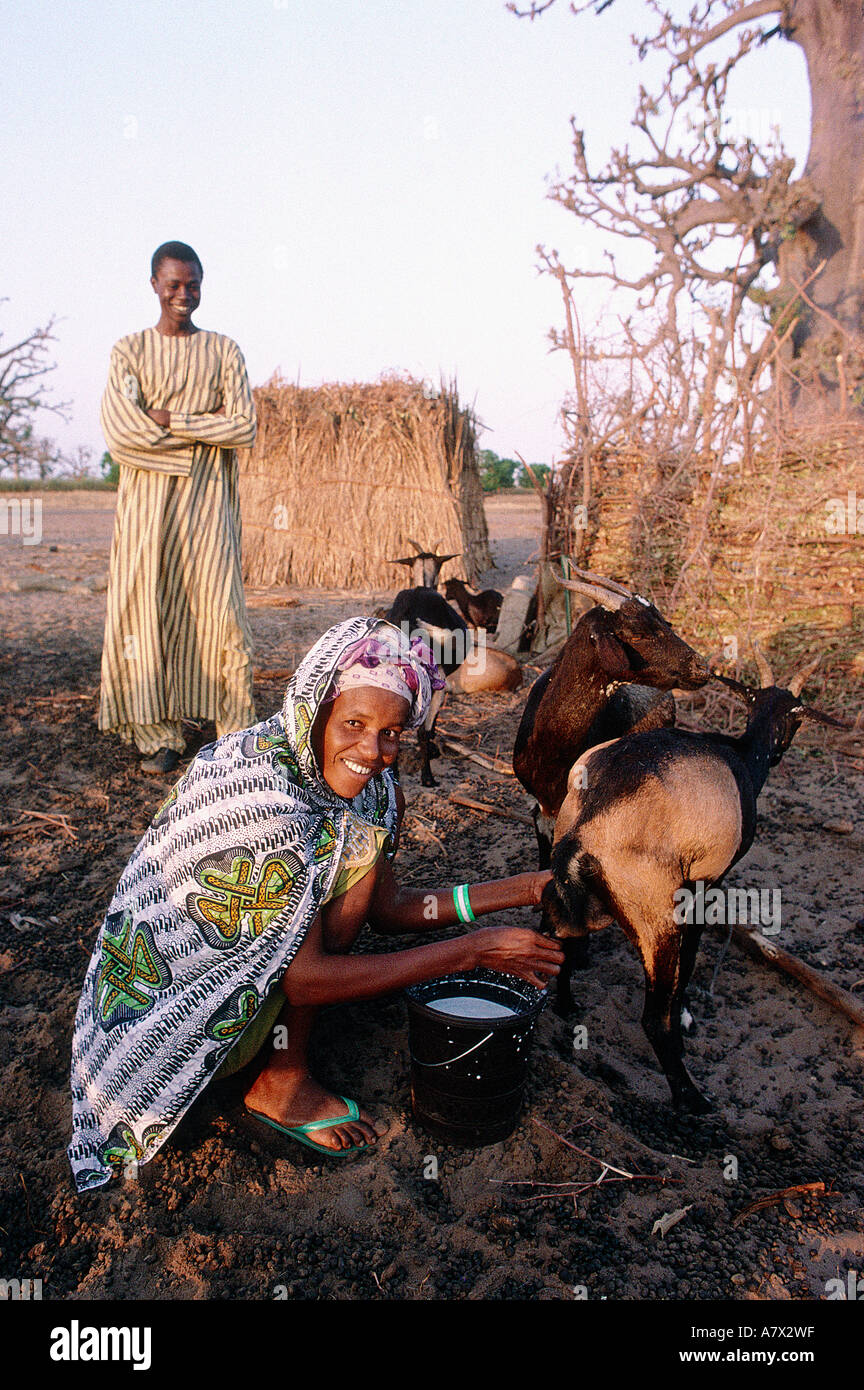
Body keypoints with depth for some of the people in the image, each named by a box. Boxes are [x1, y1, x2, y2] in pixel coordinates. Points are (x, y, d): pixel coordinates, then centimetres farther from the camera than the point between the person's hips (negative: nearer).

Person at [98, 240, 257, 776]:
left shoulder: (224, 350, 10)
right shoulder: (129, 351, 9)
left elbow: (244, 428, -3)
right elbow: (121, 434, -6)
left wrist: (170, 421, -9)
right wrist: (204, 435, -7)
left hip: (208, 499, 0)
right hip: (147, 500, 1)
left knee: (218, 607, -6)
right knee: (148, 608, -4)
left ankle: (237, 729, 1)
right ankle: (160, 736, 3)